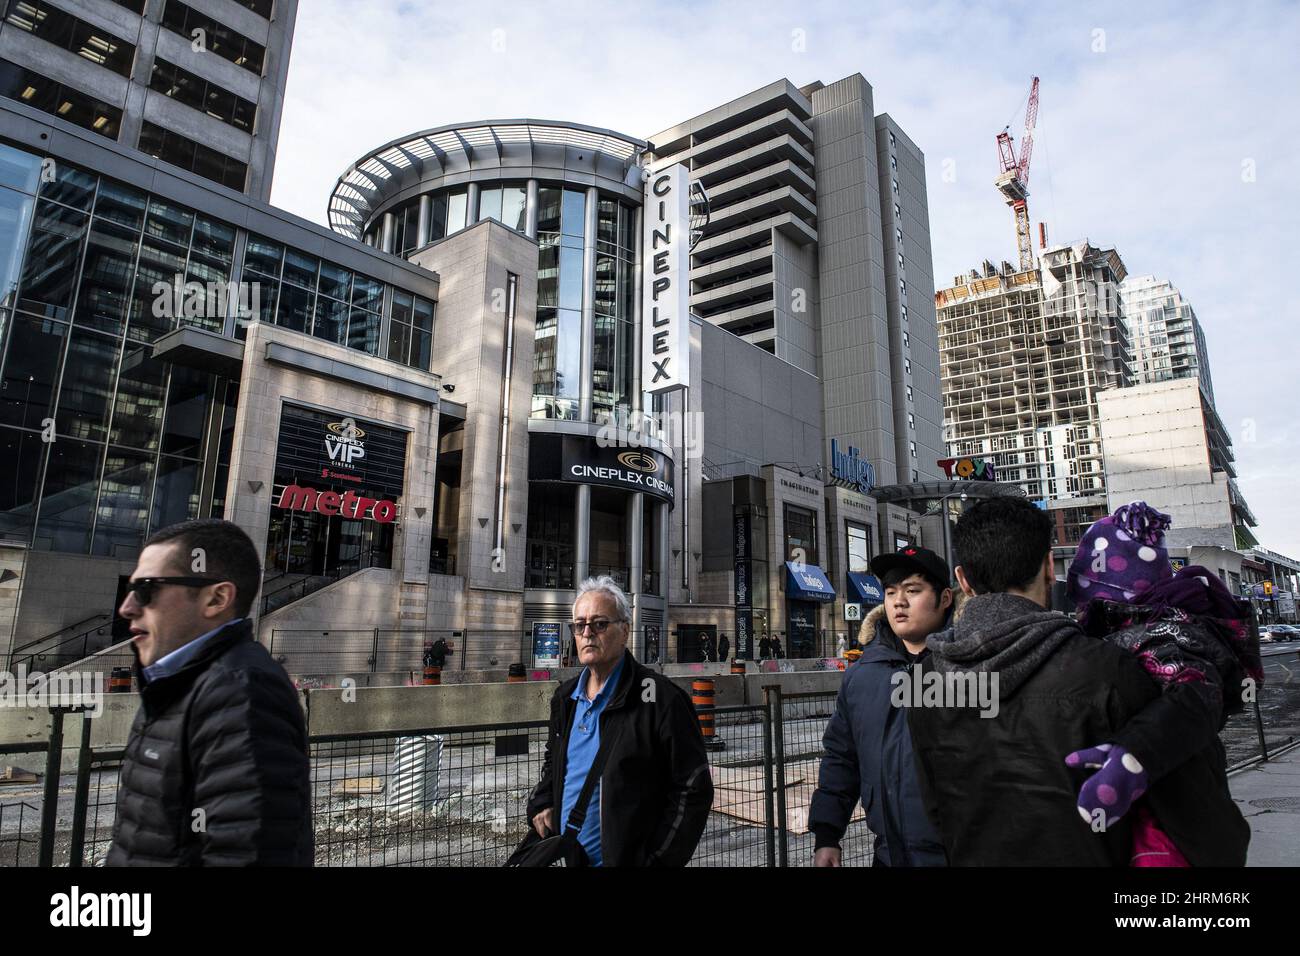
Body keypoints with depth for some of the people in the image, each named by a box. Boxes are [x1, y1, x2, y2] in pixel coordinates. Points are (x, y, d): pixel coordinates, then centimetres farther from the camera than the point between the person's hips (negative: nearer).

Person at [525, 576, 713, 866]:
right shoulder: (565, 697, 5)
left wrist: (657, 860, -17)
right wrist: (541, 804, 4)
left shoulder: (662, 698, -16)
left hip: (629, 859, -6)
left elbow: (693, 790, -15)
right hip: (566, 857, 6)